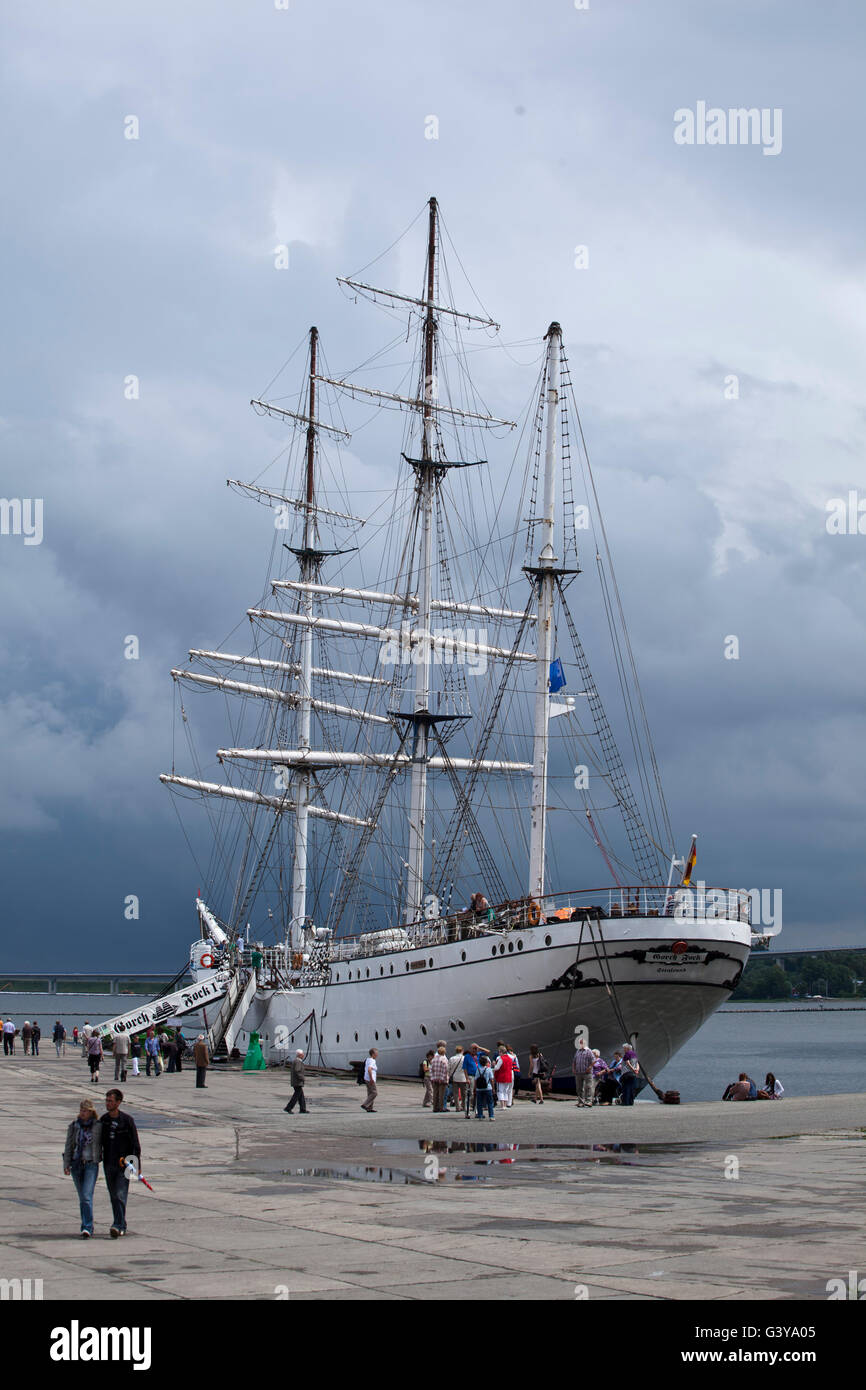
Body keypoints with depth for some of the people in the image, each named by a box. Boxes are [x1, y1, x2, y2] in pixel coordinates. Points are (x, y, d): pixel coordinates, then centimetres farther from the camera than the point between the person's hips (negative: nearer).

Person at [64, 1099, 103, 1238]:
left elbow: (103, 1144, 6)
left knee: (87, 1196, -16)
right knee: (82, 1198, 9)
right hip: (76, 1164, 4)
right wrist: (66, 1164, -2)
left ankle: (86, 1228, -19)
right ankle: (88, 1227, 20)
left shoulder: (98, 1126, -1)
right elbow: (68, 1146, 7)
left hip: (91, 1164, -4)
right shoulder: (74, 1126, 6)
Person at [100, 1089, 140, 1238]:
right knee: (114, 1197, 10)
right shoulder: (103, 1120, 7)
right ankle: (121, 1226, 19)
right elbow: (99, 1142, 16)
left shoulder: (127, 1120, -7)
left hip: (123, 1165, -5)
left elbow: (135, 1144, -5)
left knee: (120, 1195, -12)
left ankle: (118, 1226, -15)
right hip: (108, 1164, 5)